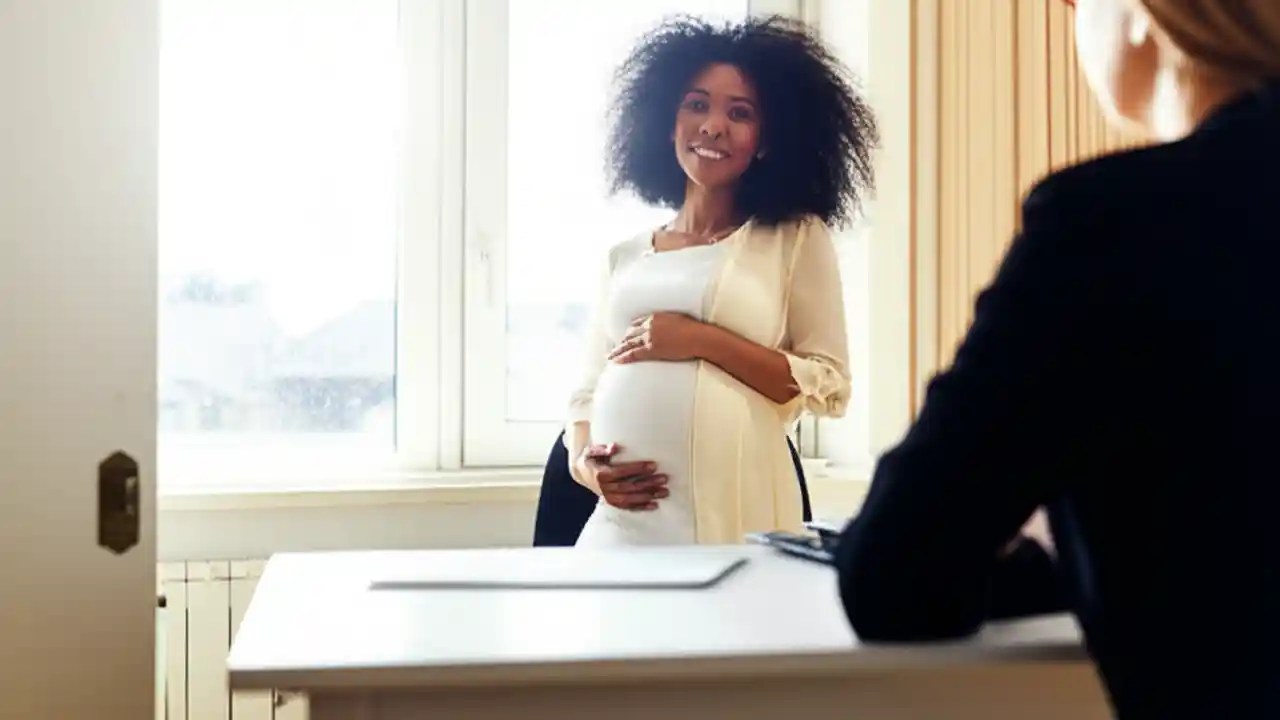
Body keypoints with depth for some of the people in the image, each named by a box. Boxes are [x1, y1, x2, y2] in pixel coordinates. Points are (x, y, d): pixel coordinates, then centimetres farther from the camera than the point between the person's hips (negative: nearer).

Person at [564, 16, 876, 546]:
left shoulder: (796, 239, 3)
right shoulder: (624, 257, 14)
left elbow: (831, 388, -3)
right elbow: (588, 389, 16)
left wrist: (703, 341, -11)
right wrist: (582, 462, -5)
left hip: (733, 519, -3)